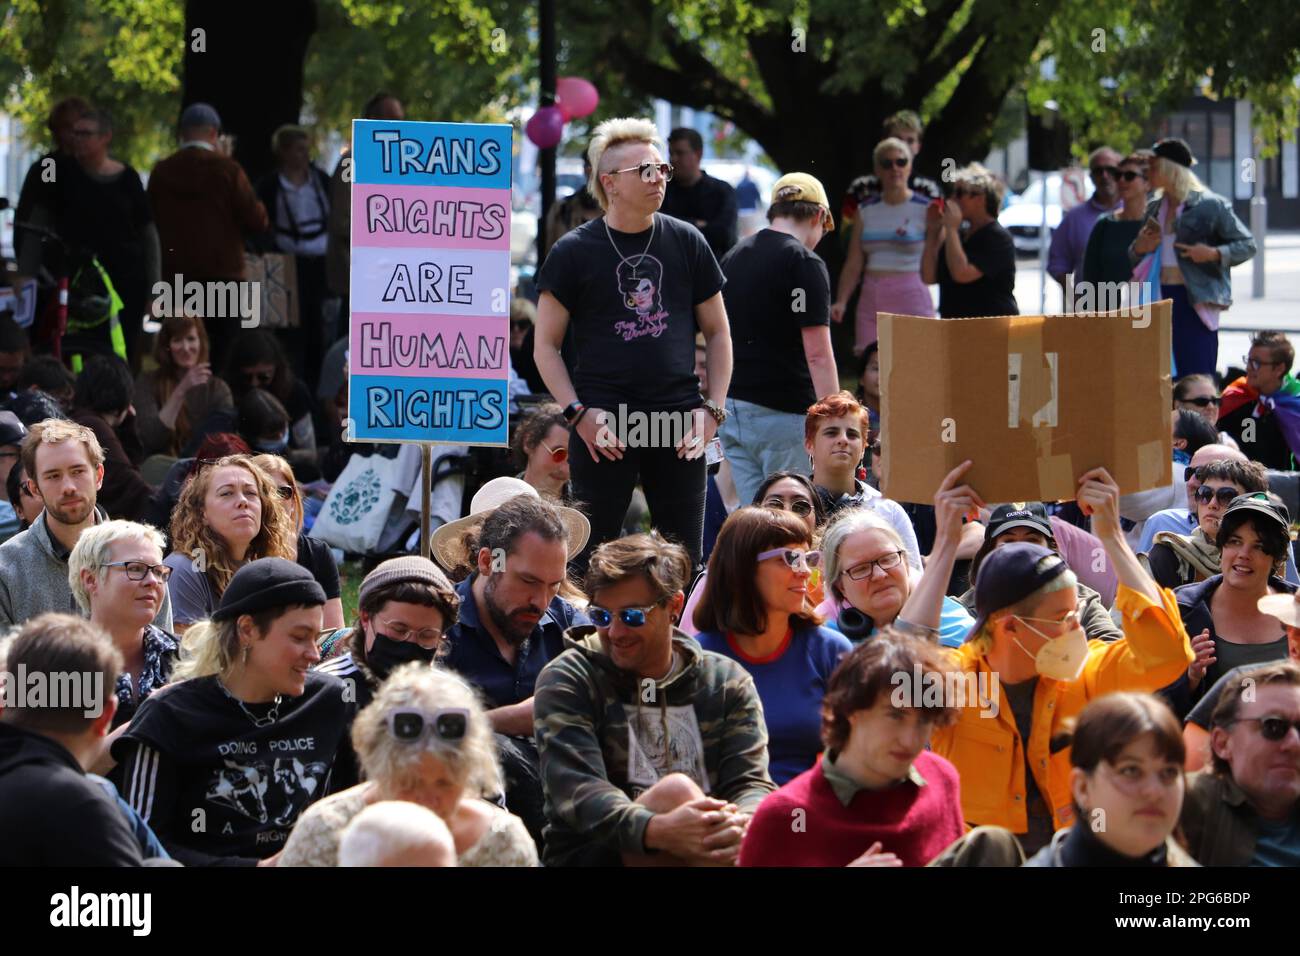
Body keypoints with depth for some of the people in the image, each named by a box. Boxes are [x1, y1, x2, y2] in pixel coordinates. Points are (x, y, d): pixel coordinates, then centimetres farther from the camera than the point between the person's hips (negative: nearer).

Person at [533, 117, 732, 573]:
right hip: (604, 424, -2)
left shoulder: (686, 243, 9)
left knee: (685, 560, 5)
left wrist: (713, 409, 3)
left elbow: (717, 333, 15)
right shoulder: (574, 252, 1)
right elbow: (546, 345, 3)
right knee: (592, 555, -2)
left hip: (678, 422, 3)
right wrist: (577, 413, -10)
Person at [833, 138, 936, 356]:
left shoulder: (925, 209, 1)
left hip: (912, 300, -4)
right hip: (872, 301, 4)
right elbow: (853, 264, 10)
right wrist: (841, 301, -1)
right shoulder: (867, 210, 13)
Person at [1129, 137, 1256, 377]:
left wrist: (1214, 254, -19)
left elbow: (1247, 245, -4)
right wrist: (1138, 249, 2)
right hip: (1160, 298, 6)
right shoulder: (1154, 209, 14)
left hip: (1196, 300, -6)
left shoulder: (1209, 205, -5)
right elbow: (1134, 261, 25)